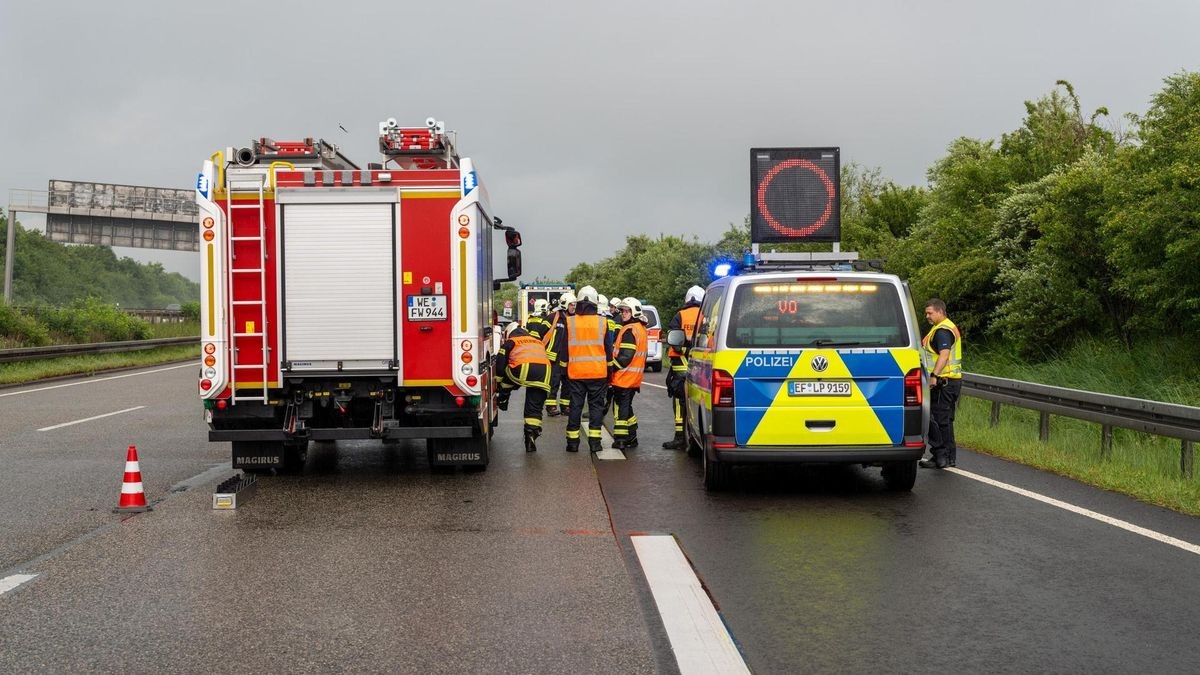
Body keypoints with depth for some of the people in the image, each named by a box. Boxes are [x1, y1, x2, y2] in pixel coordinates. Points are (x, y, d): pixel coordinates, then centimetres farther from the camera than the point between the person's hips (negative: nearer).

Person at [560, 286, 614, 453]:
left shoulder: (570, 322, -1)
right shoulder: (602, 322, 0)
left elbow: (563, 350, 3)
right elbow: (608, 349, 7)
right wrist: (609, 371, 15)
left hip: (575, 372, 0)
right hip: (598, 372, 0)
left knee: (575, 406, 6)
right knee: (596, 406, 5)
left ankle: (573, 442, 6)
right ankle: (594, 441, 2)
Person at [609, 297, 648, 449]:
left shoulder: (629, 330, -16)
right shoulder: (641, 329, 15)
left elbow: (625, 356, -22)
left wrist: (612, 366, -13)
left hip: (623, 377, -10)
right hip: (634, 378, 10)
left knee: (620, 407, -5)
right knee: (626, 406, 18)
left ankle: (620, 439, -5)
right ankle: (632, 437, 21)